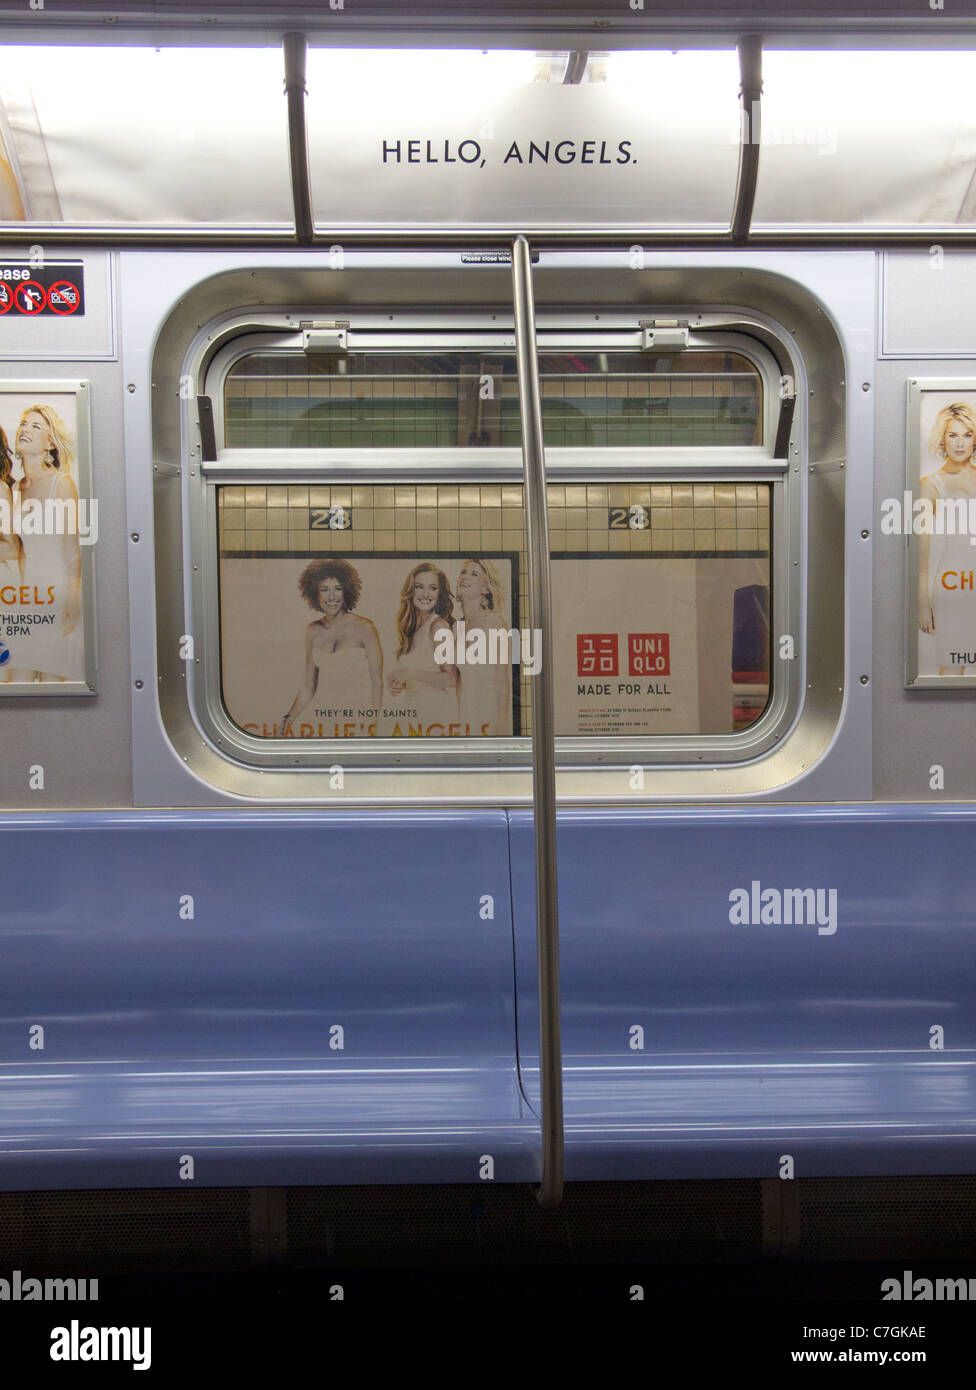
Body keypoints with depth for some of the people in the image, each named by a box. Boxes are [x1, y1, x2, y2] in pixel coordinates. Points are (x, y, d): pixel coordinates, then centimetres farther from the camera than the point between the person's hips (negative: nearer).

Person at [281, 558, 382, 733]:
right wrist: (289, 718, 0)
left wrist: (373, 723, -14)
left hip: (358, 719, -4)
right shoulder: (313, 631, 6)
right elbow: (308, 686, 11)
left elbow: (377, 682, -7)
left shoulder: (364, 628, -8)